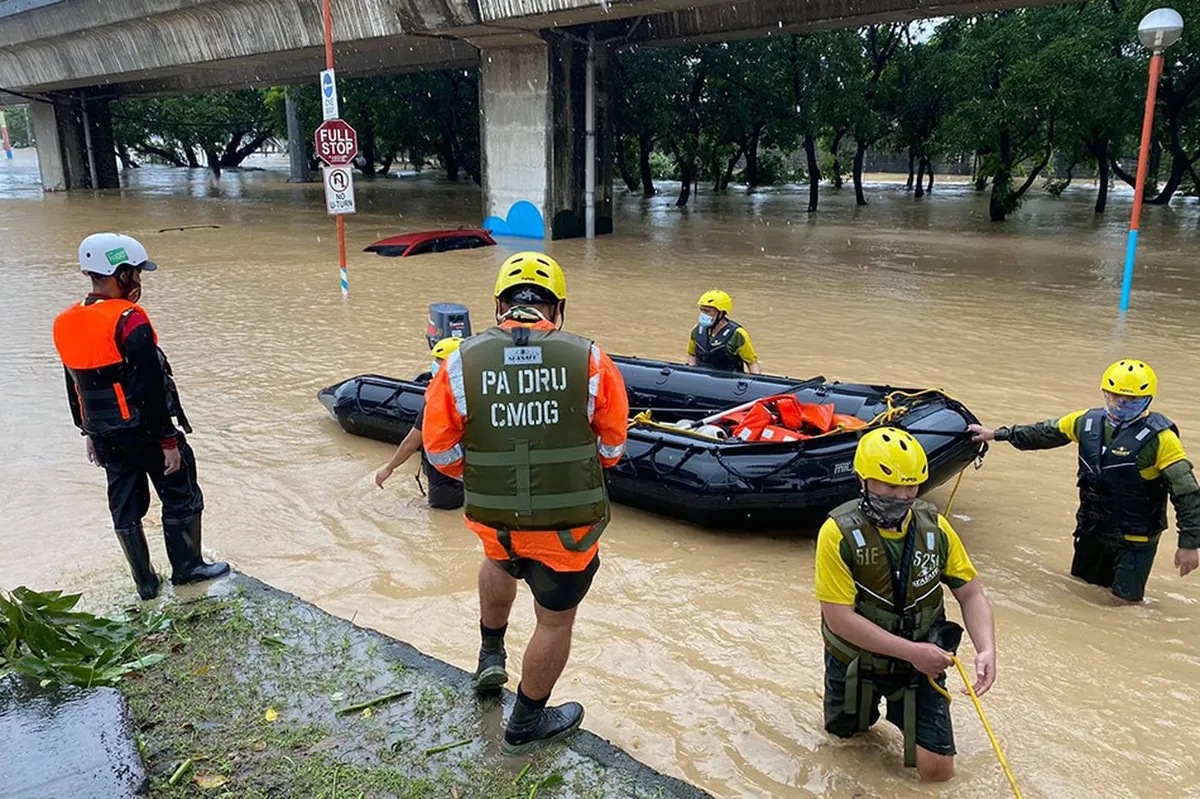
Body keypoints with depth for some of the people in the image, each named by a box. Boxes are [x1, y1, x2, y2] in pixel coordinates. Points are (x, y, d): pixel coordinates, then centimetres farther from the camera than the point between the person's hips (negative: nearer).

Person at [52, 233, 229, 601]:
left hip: (105, 434, 8)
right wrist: (170, 440, -15)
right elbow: (151, 389, -21)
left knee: (125, 506, 15)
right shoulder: (129, 321, -20)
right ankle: (187, 567, 22)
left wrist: (90, 434, 23)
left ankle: (145, 583, 25)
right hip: (144, 430, -7)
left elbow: (74, 387, 13)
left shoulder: (66, 324, 5)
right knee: (181, 496, 10)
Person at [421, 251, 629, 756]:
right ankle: (527, 725, 38)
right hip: (567, 525, -2)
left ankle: (491, 657, 49)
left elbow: (441, 451, -3)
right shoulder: (589, 360, -13)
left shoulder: (461, 363, -11)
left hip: (492, 518, 3)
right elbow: (613, 444, -1)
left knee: (500, 561, 38)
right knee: (555, 621, 20)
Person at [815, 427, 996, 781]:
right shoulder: (839, 533, -25)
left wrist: (986, 649, -24)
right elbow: (840, 619, -27)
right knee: (844, 731, 21)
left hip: (921, 661, 2)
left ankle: (900, 708, 29)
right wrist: (912, 651, -29)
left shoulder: (934, 527, -13)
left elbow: (971, 594, -6)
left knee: (937, 770, -1)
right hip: (854, 660, -1)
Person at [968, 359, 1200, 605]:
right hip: (1093, 528, 5)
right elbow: (1044, 433, 12)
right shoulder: (1087, 422, -4)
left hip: (1136, 538, -5)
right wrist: (997, 434, 18)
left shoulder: (1160, 438, -19)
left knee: (1123, 601, -1)